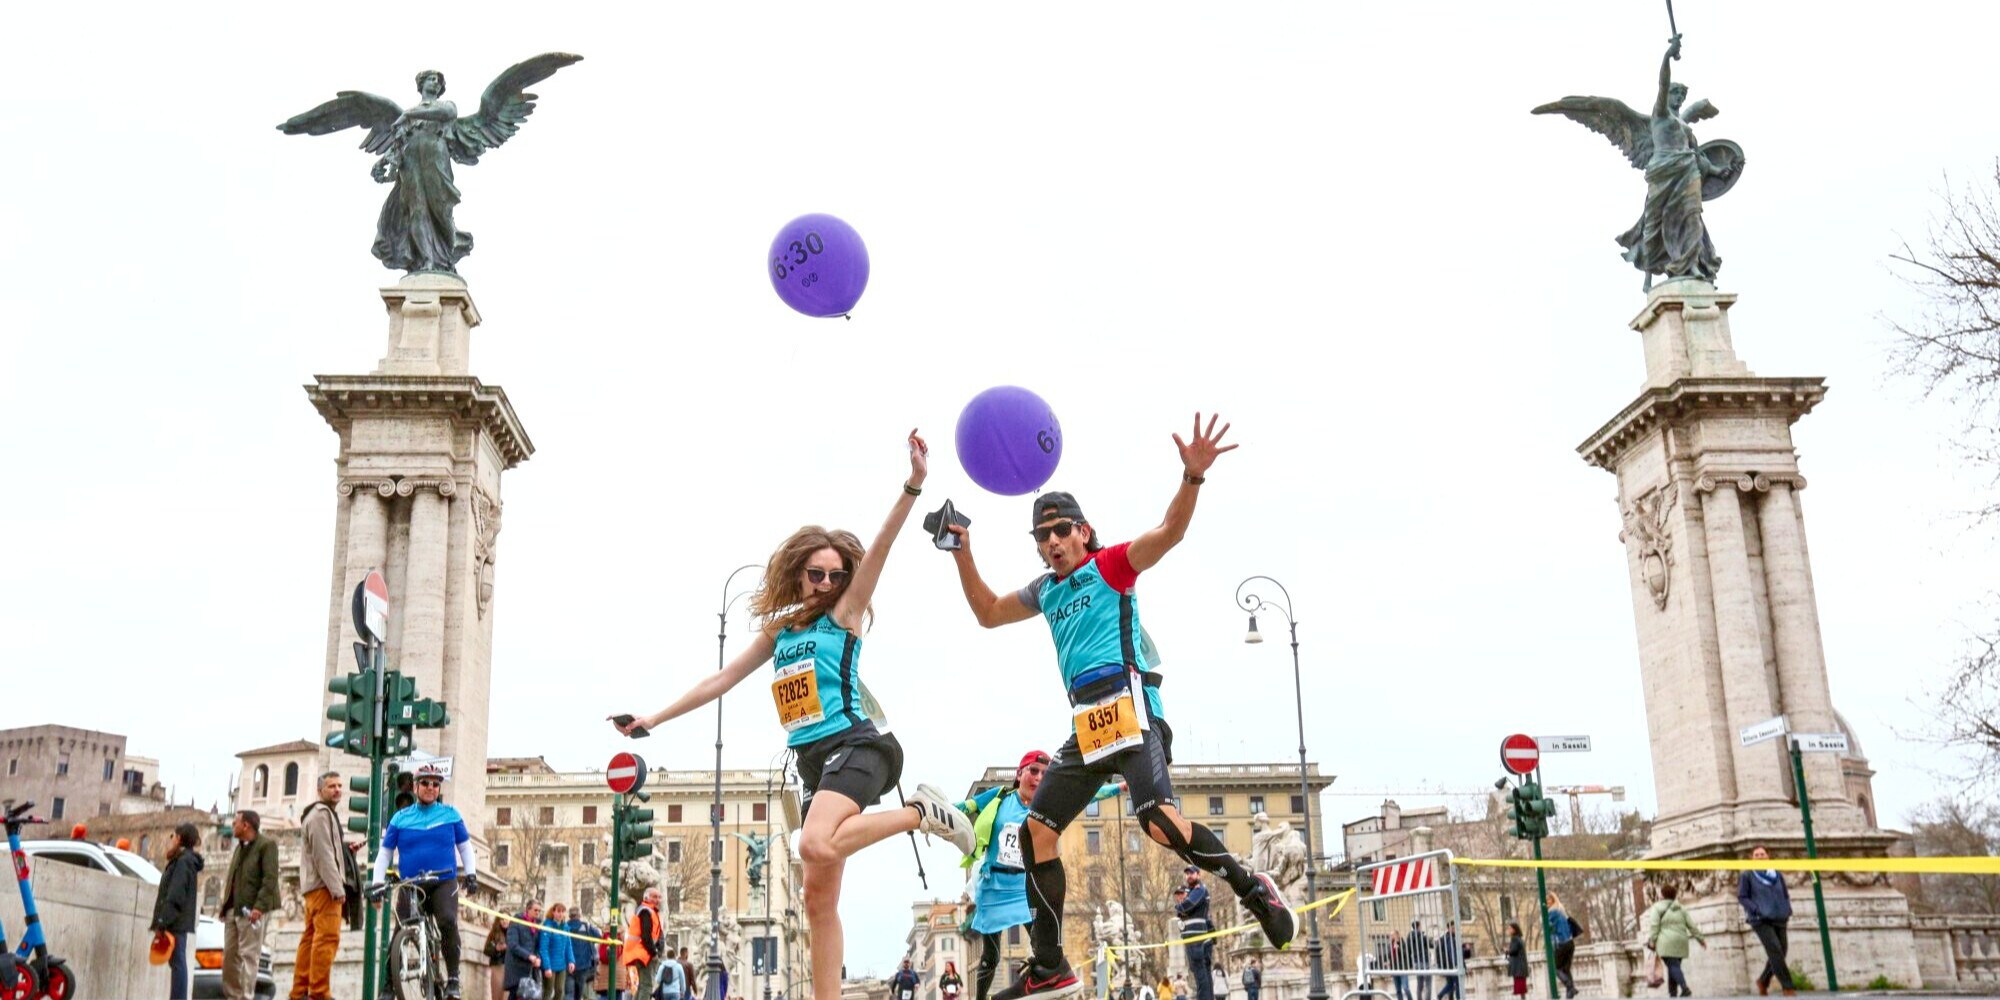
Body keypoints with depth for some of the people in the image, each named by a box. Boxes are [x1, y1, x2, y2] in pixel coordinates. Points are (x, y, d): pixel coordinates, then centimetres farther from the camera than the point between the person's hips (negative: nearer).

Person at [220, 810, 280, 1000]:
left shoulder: (267, 845, -4)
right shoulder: (238, 848, 22)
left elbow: (270, 879, -13)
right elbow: (230, 879, 22)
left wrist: (259, 907, -21)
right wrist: (225, 905, 11)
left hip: (251, 909, -8)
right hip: (232, 909, 8)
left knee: (248, 955, -8)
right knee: (230, 956, 6)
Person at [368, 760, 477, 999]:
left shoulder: (450, 815, 8)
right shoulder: (400, 818, 7)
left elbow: (465, 847, 14)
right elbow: (384, 853, 10)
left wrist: (471, 873, 1)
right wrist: (377, 882, 0)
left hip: (444, 882, -1)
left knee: (448, 922, -25)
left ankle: (453, 979, -14)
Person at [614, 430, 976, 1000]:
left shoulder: (845, 615, 2)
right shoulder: (778, 631, 18)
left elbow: (878, 552, -12)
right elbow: (718, 681, 25)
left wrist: (914, 485, -26)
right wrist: (650, 721, 27)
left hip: (856, 746, -6)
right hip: (812, 761, 7)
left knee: (816, 846, -33)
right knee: (819, 895, 3)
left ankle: (922, 812, -14)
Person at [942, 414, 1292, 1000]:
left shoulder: (1110, 565, 1)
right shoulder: (1046, 590, 21)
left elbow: (1170, 532, -15)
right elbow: (988, 613, 33)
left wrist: (1192, 477, -33)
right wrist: (964, 556, 19)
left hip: (1127, 705, -8)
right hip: (1086, 725, 8)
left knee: (1160, 822, -28)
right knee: (1037, 832, 5)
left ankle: (1252, 888, -5)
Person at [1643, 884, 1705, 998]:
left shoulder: (1657, 908, -2)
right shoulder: (1680, 908, 14)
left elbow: (1654, 926, -11)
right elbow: (1691, 925, 11)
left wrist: (1652, 940, -9)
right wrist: (1700, 938, 15)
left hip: (1666, 943, -6)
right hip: (1680, 942, 6)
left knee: (1673, 966, -11)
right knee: (1673, 967, 10)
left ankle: (1685, 989, -29)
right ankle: (1673, 993, 6)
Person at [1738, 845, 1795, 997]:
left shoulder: (1777, 875, 13)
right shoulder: (1747, 876, 0)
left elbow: (1785, 895, 21)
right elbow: (1742, 897, -2)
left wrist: (1788, 910, 3)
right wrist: (1757, 910, -14)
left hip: (1779, 920, 5)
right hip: (1761, 920, -5)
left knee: (1780, 953, 4)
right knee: (1775, 951, -17)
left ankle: (1763, 981, 26)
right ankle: (1787, 987, -14)